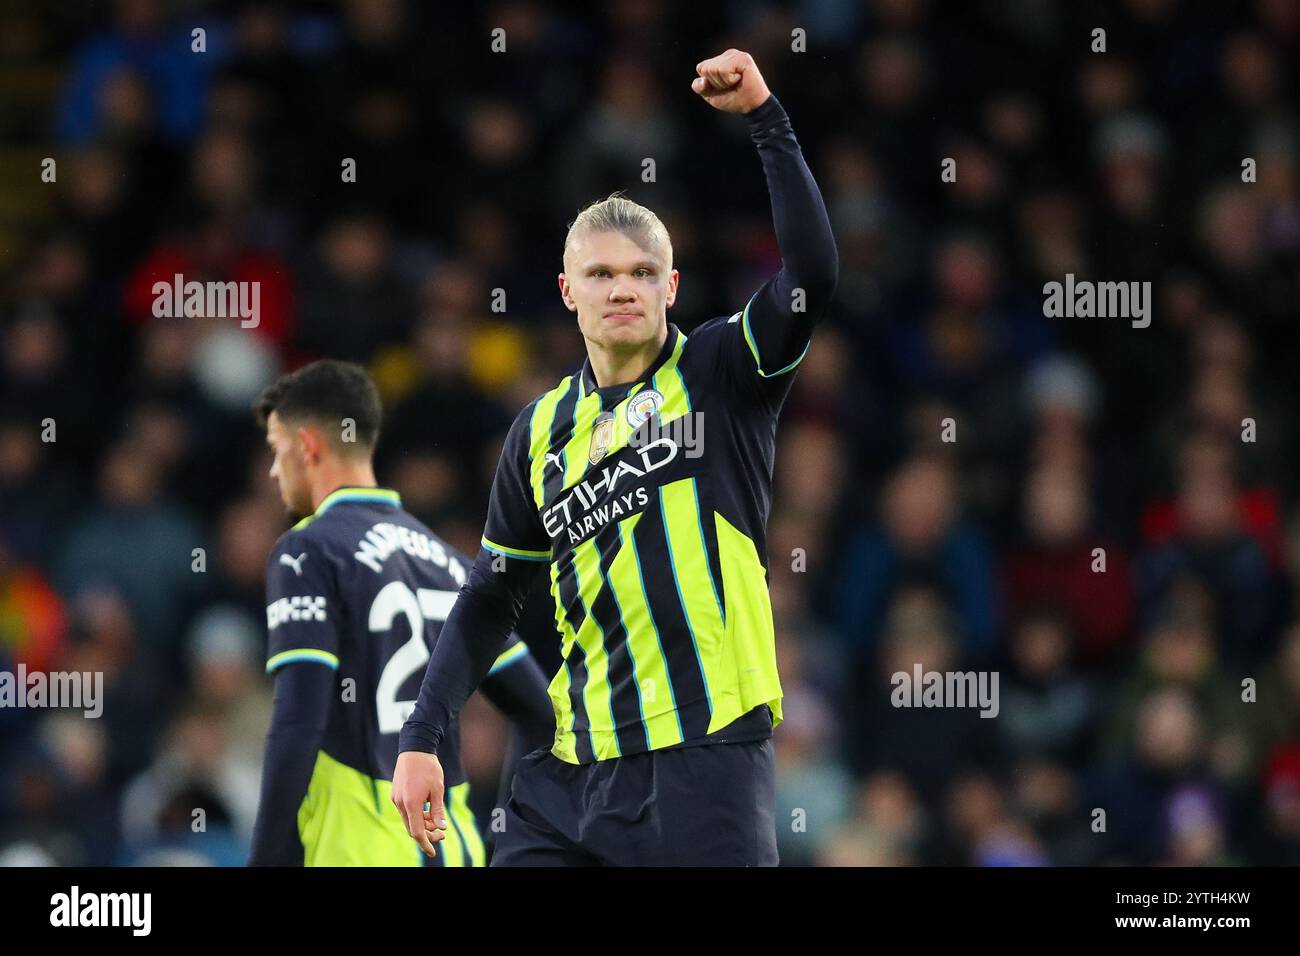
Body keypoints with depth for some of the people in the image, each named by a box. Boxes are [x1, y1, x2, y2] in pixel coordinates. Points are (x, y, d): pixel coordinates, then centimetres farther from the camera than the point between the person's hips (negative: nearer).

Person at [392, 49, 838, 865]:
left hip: (705, 761, -4)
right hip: (575, 769, 5)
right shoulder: (543, 430, 13)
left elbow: (812, 276, -16)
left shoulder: (721, 374, 2)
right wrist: (423, 740, 11)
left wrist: (765, 116, -19)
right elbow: (491, 600, 19)